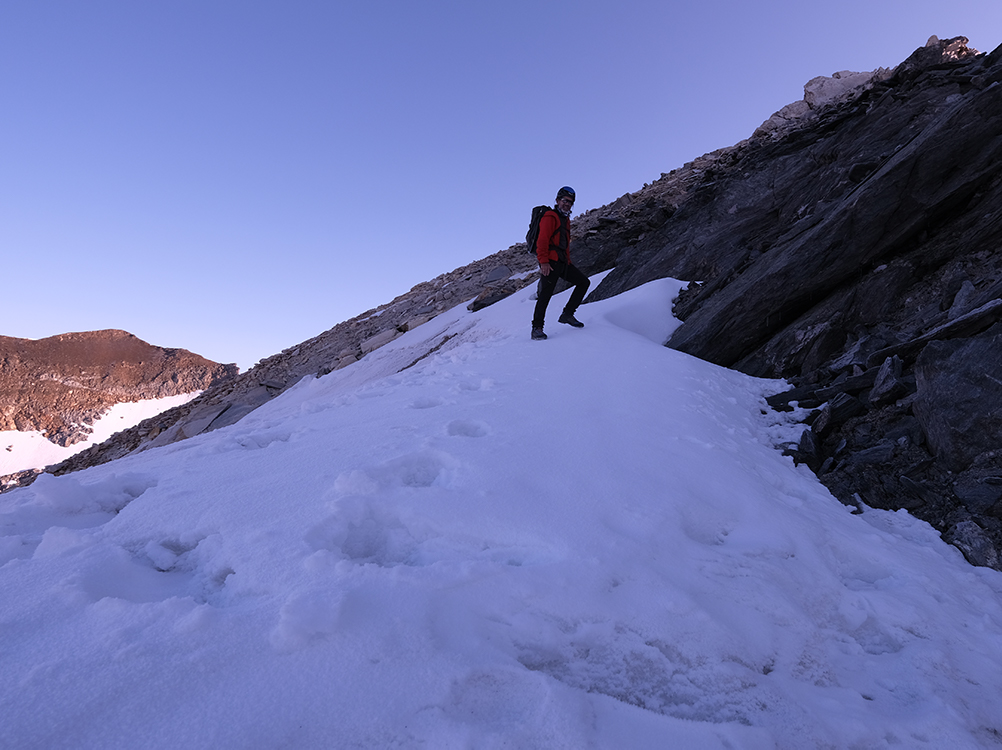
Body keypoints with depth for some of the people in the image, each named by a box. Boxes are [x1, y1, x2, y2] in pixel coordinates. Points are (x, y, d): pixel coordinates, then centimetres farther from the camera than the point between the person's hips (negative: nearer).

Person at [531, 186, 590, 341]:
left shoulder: (566, 219, 25)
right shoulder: (550, 217, -3)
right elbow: (542, 240, -14)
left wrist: (568, 262, 22)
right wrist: (544, 262, -23)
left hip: (563, 262, 9)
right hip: (550, 263, -9)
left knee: (584, 282, 4)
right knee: (546, 294, -15)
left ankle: (567, 314, 4)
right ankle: (537, 328, -11)